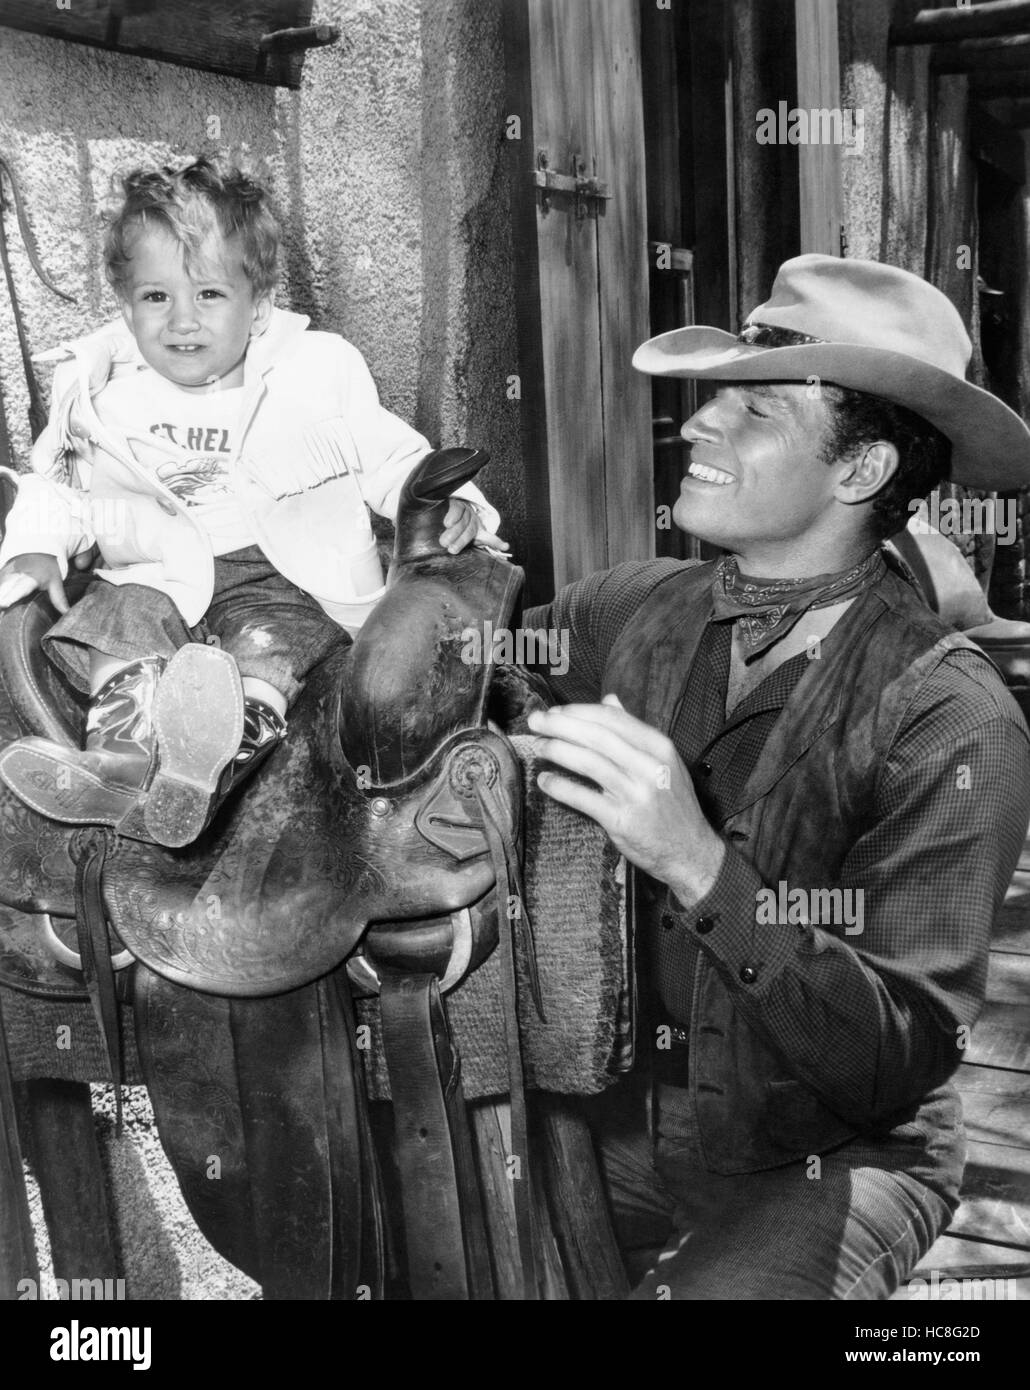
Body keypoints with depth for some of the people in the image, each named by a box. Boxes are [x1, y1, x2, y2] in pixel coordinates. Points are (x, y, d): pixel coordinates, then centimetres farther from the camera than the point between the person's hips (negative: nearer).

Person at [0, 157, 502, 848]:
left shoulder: (317, 372, 3)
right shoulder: (98, 389, 9)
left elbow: (393, 456, 9)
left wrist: (448, 501, -10)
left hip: (282, 567, -2)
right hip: (157, 574, 3)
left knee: (267, 642, -32)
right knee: (120, 624, -27)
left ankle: (221, 754, -59)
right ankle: (128, 754, -50)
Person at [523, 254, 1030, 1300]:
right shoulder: (625, 613, -4)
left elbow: (902, 1063, -21)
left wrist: (701, 867, -33)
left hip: (830, 1162, -3)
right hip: (622, 1126, 3)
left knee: (714, 1291, -30)